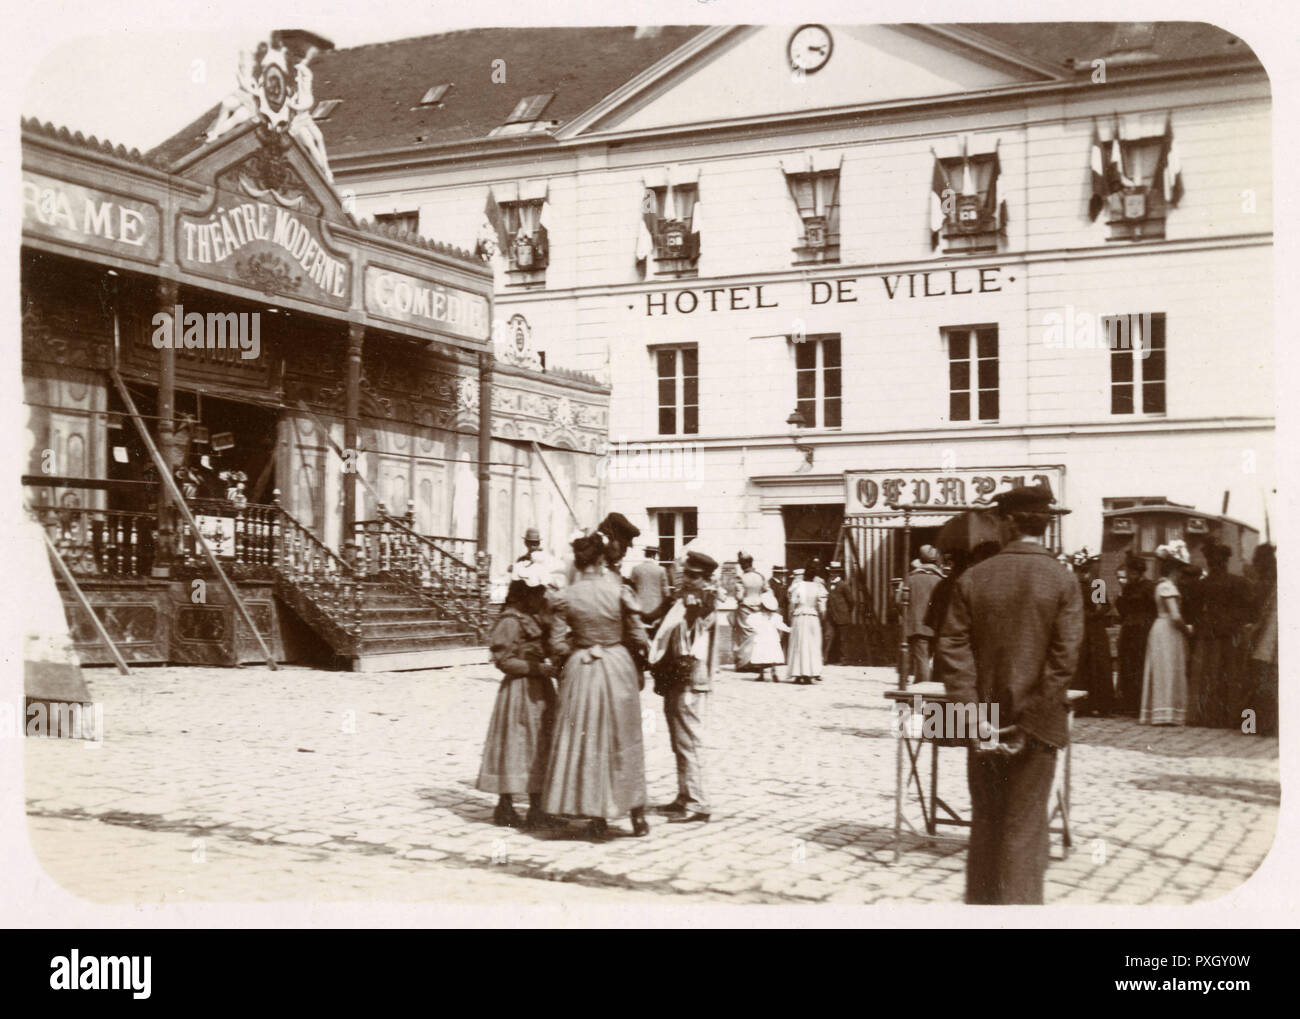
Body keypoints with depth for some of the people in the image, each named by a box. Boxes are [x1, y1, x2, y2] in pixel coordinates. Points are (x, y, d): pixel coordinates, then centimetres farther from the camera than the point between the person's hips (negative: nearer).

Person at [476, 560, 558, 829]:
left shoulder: (535, 618, 15)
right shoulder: (509, 621, -13)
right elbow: (503, 660, -18)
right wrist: (537, 668, -22)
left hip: (539, 690, 9)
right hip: (519, 689, -9)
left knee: (540, 746, 10)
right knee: (514, 745, -4)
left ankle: (537, 809, 16)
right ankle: (505, 808, 4)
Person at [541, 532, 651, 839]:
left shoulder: (564, 598, -8)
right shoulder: (619, 591, -10)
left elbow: (557, 645, -6)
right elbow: (637, 637, -5)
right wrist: (644, 650, 16)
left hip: (581, 671, 0)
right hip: (618, 666, 0)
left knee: (585, 741, 9)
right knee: (624, 741, 13)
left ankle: (598, 819, 10)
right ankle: (637, 816, 18)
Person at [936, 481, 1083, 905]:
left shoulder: (973, 579, -2)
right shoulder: (1063, 581, -7)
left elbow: (952, 648, -6)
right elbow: (1063, 658, -13)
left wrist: (974, 712, -7)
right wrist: (1028, 719, -10)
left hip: (985, 725, 2)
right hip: (1035, 726, -2)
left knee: (985, 822, 16)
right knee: (1025, 829, 3)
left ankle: (980, 903, 26)